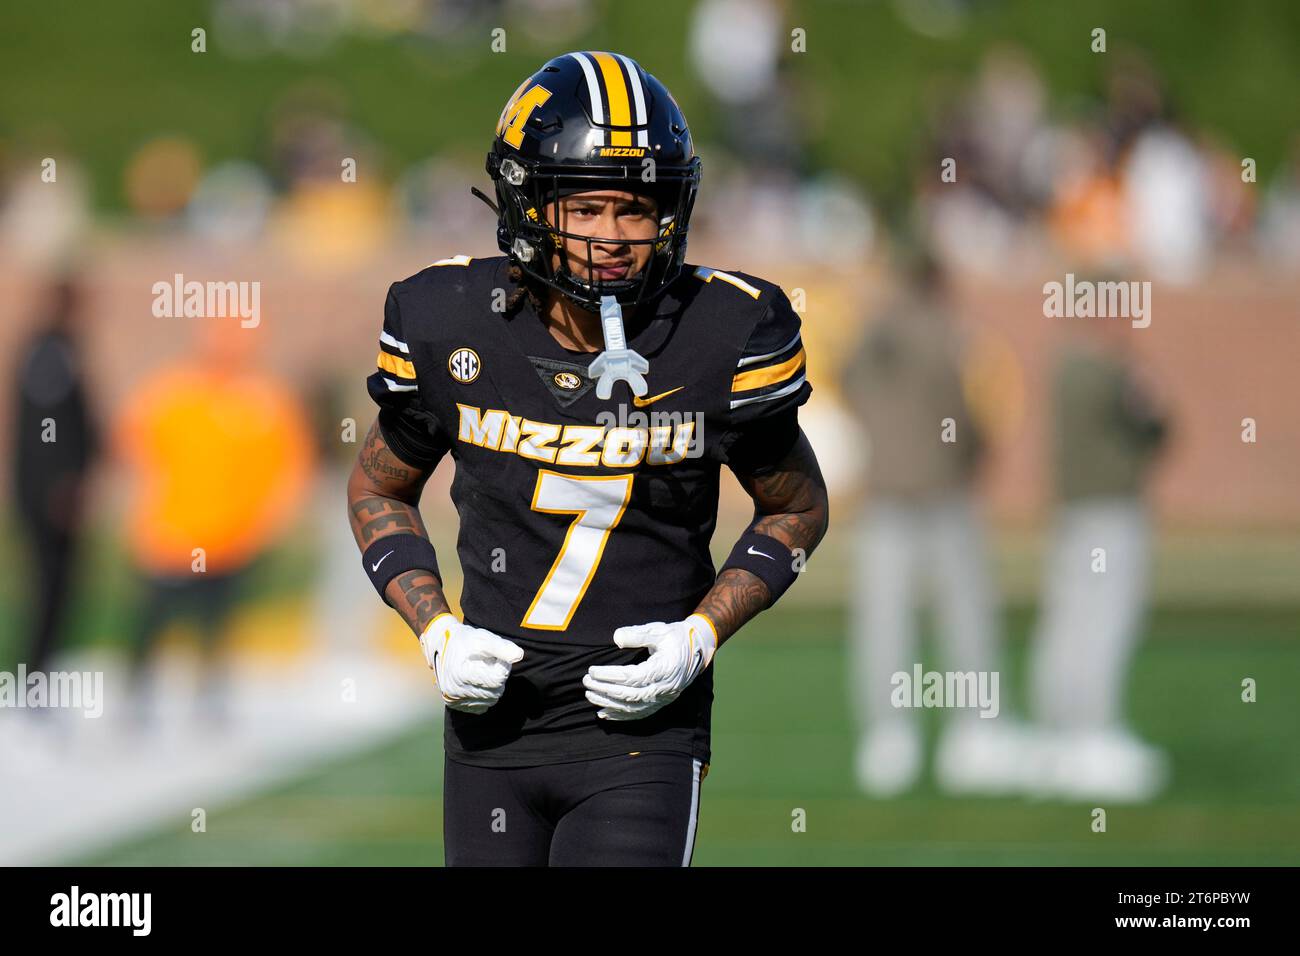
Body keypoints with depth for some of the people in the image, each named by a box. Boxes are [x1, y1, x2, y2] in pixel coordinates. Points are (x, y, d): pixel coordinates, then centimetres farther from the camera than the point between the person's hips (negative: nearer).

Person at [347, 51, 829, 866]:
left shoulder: (726, 336, -10)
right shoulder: (452, 327, -6)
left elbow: (797, 509, 6)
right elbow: (379, 491, 11)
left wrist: (699, 638, -9)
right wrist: (438, 635, -5)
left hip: (643, 726, -3)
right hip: (494, 723, 3)